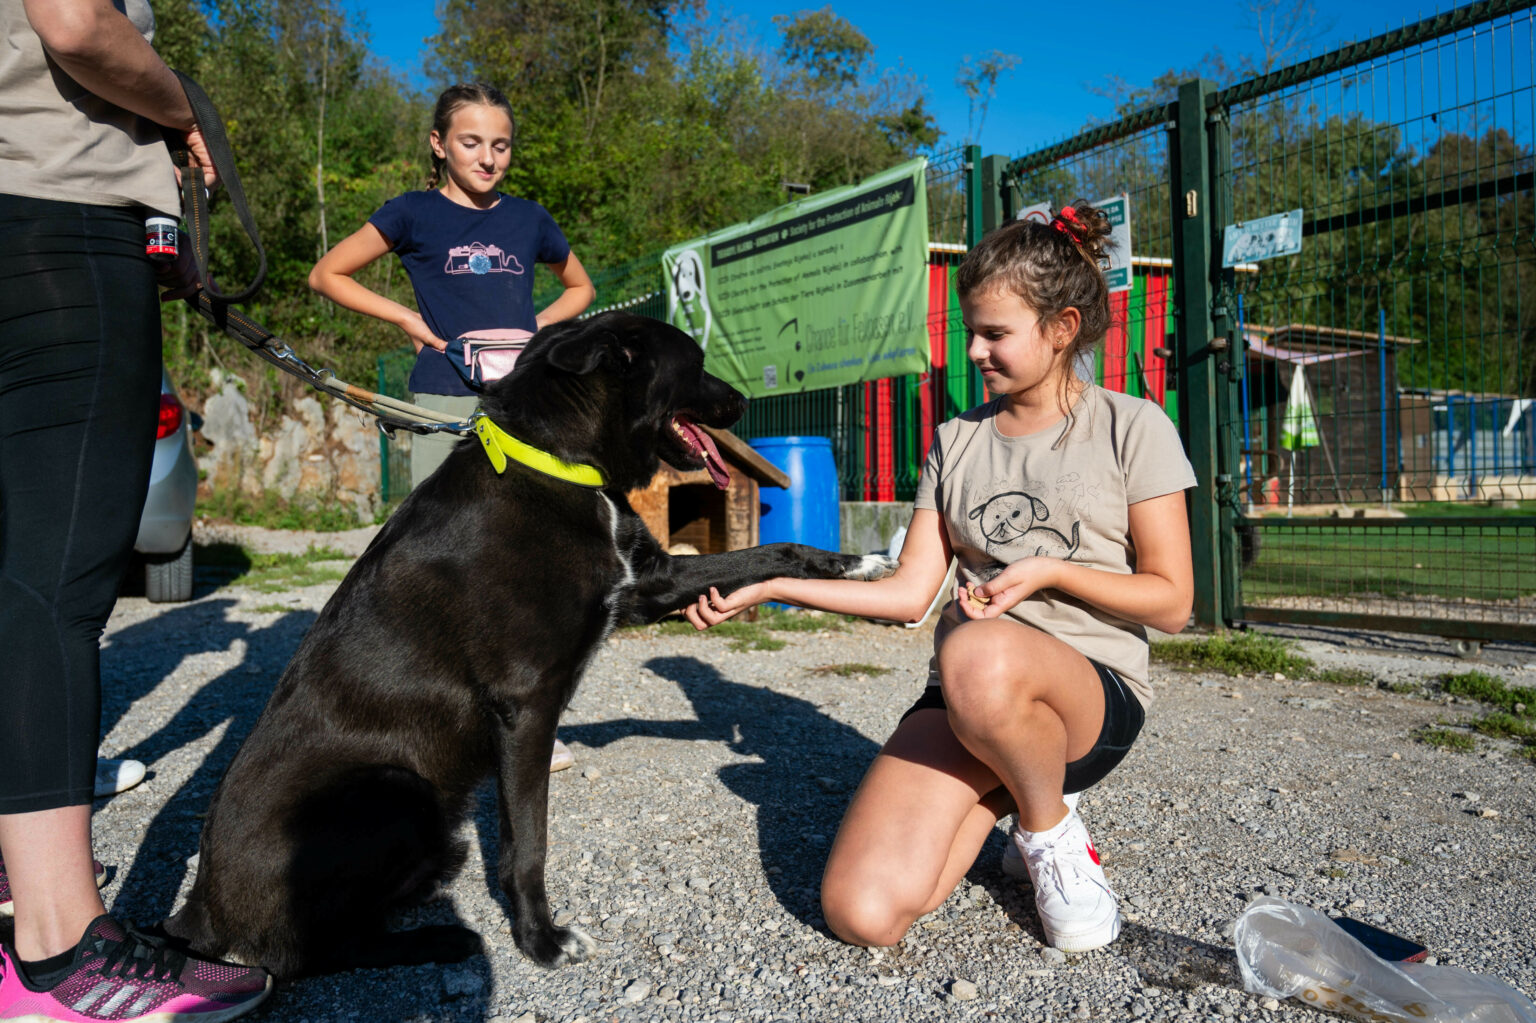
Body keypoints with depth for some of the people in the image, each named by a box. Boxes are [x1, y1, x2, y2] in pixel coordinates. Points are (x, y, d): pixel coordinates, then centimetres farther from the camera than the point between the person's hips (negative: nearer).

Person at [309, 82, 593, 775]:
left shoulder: (528, 218, 14)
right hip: (446, 401, -3)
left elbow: (579, 287, 29)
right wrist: (408, 319, 0)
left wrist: (533, 326, 11)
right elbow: (326, 275, 10)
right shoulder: (415, 214, 5)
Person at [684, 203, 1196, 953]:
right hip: (964, 699, 3)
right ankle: (1004, 788, 10)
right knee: (860, 912, -18)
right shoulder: (957, 442, 12)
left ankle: (1052, 832, -9)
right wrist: (770, 583, -1)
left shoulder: (1131, 428, 2)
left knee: (978, 655, -41)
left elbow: (1171, 602, 1)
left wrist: (1049, 570, -14)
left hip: (1095, 692, -3)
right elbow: (908, 594, 7)